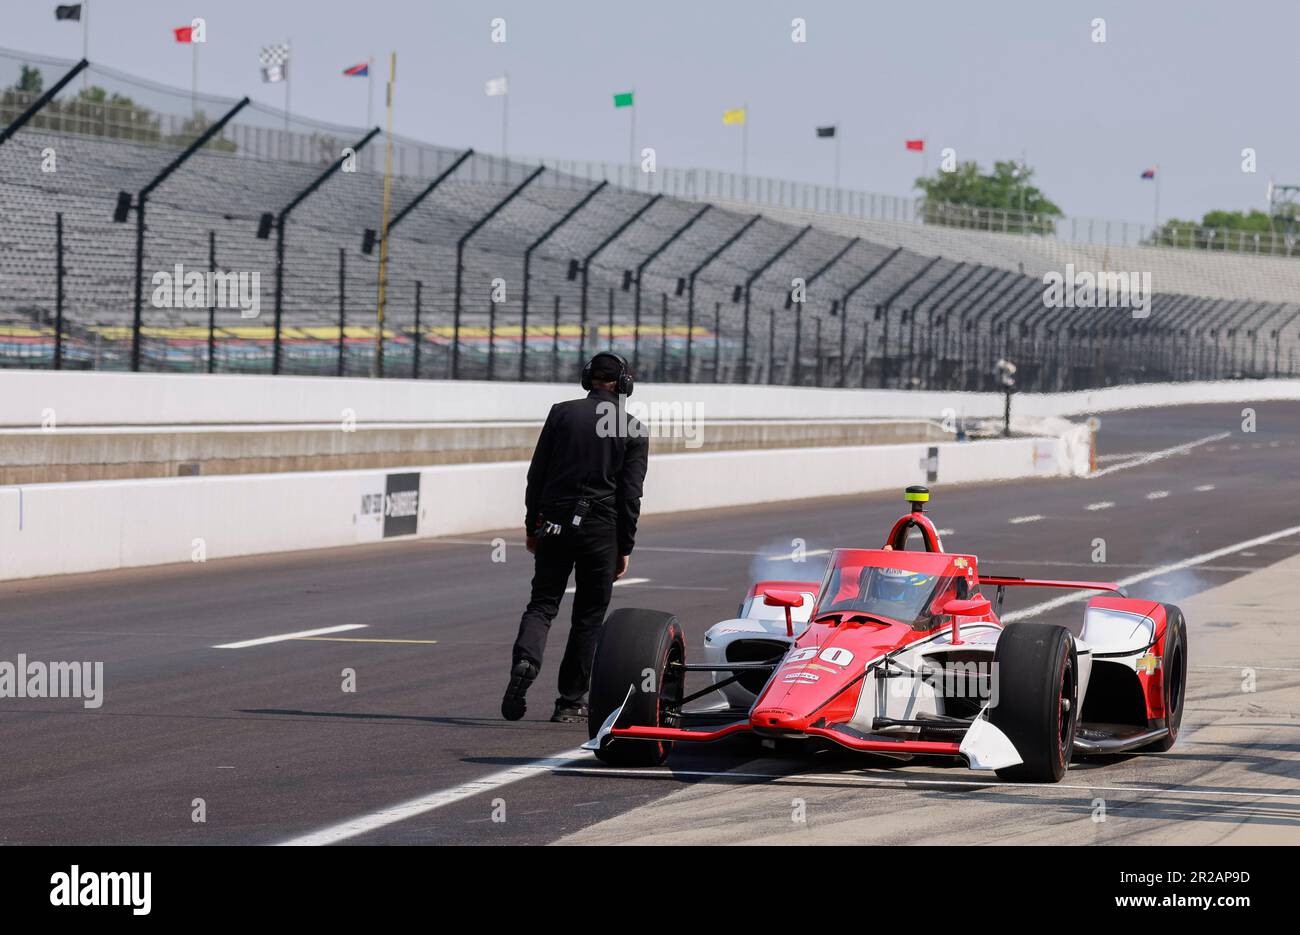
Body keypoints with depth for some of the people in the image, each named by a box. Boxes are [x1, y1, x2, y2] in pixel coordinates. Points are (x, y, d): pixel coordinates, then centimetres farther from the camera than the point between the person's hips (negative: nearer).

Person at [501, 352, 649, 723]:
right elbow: (631, 494, -2)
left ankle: (525, 659, -21)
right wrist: (625, 548, 4)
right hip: (600, 531, -1)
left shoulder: (562, 413, 2)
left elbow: (536, 473, 2)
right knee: (589, 616, 10)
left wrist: (532, 526, 11)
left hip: (554, 525, 1)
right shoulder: (633, 430, 0)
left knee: (542, 603, 9)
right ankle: (571, 701, 10)